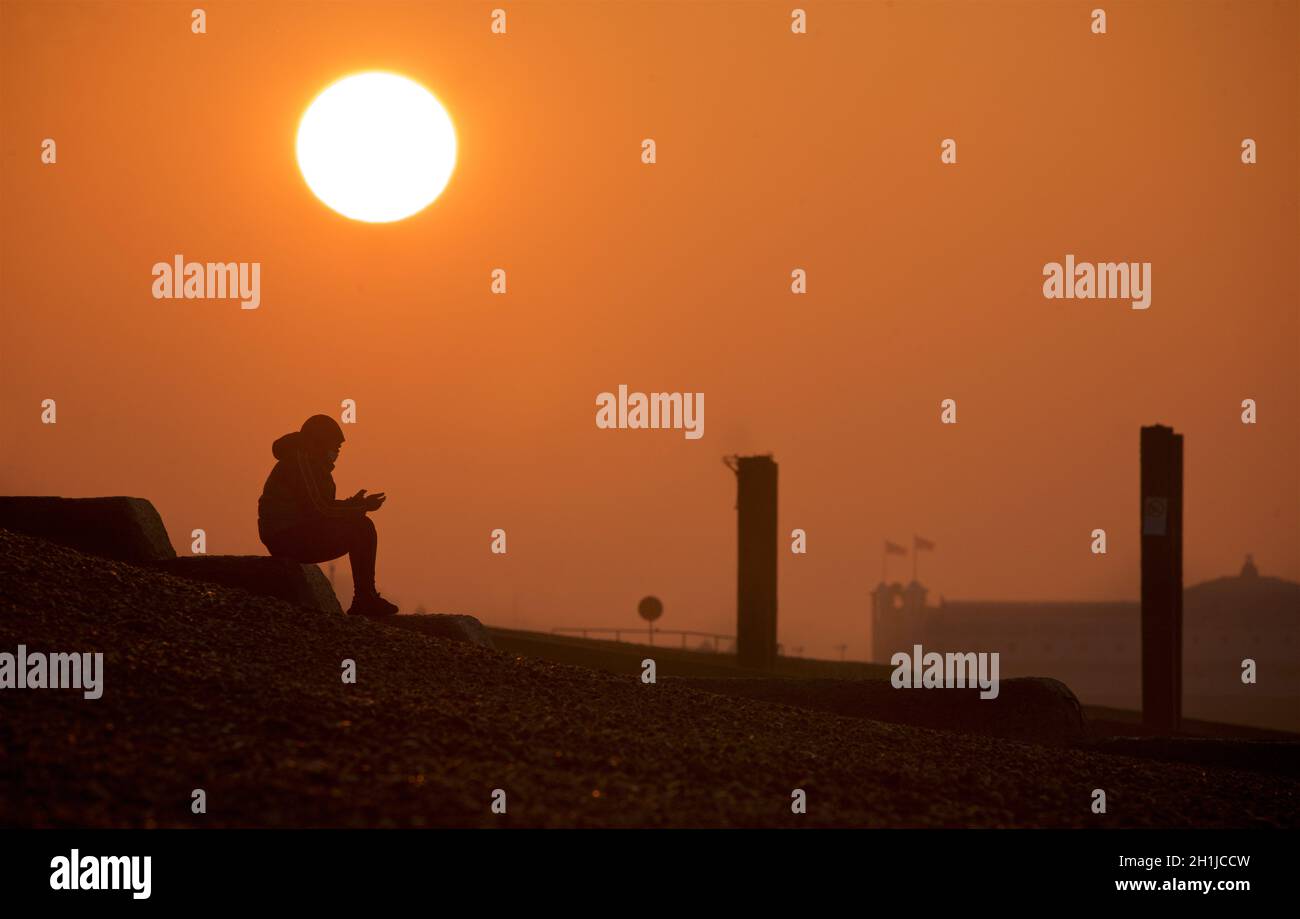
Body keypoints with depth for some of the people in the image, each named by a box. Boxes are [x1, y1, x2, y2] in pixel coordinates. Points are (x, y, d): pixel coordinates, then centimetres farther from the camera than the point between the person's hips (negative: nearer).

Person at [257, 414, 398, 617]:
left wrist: (354, 504, 2)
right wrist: (361, 507, -14)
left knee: (363, 528, 7)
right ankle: (365, 599, -15)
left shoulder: (311, 462, 18)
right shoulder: (300, 461, -15)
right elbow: (319, 509, -21)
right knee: (361, 528, -17)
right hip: (286, 537, -10)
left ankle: (364, 601, 1)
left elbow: (322, 506, 18)